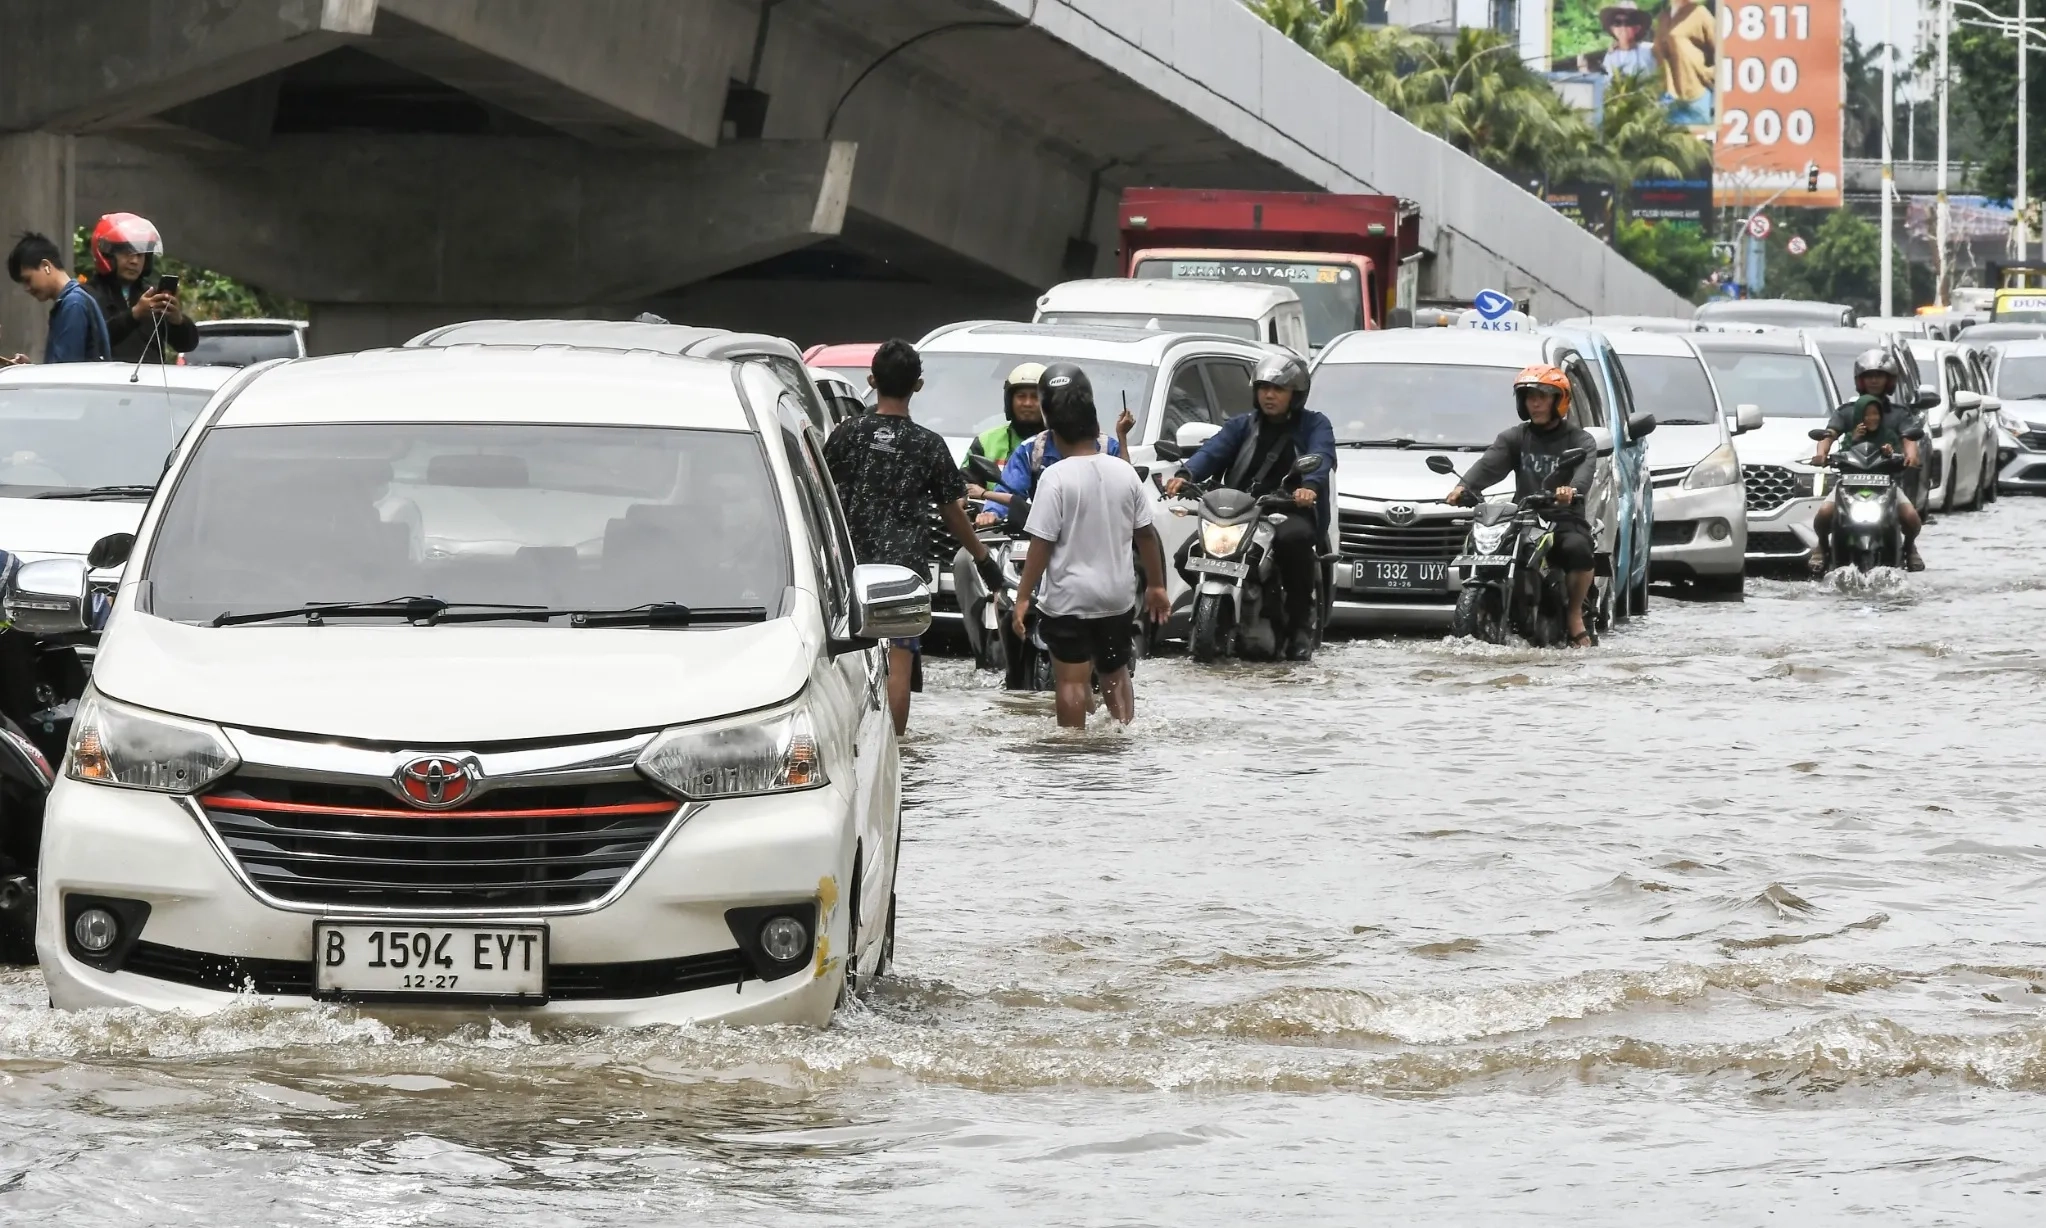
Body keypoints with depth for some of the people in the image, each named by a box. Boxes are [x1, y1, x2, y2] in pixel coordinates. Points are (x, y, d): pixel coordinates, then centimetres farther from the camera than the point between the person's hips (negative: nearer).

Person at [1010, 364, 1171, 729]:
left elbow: (1041, 545, -15)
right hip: (1116, 597, 5)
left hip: (1068, 599, -5)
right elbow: (1146, 534, 7)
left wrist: (1023, 596, -9)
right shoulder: (1125, 473, 0)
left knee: (1072, 681, -1)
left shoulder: (1057, 477, -14)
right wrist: (1156, 585, 19)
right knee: (1116, 672, 20)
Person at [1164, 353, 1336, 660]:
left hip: (1292, 511, -4)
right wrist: (1186, 475, -21)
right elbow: (1213, 451, 2)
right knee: (1187, 558, -13)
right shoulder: (1242, 426, 20)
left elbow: (1321, 458, -11)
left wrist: (1310, 486, -36)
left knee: (1293, 537, -40)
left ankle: (1301, 623, -24)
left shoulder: (1314, 425, 11)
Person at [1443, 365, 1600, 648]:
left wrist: (1572, 489, -40)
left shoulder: (1579, 440, 8)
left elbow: (1585, 468, -15)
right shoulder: (1514, 438, 17)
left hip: (1565, 520, -2)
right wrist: (1464, 486, -24)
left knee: (1578, 548, -35)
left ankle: (1575, 616, -14)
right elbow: (1489, 464, -2)